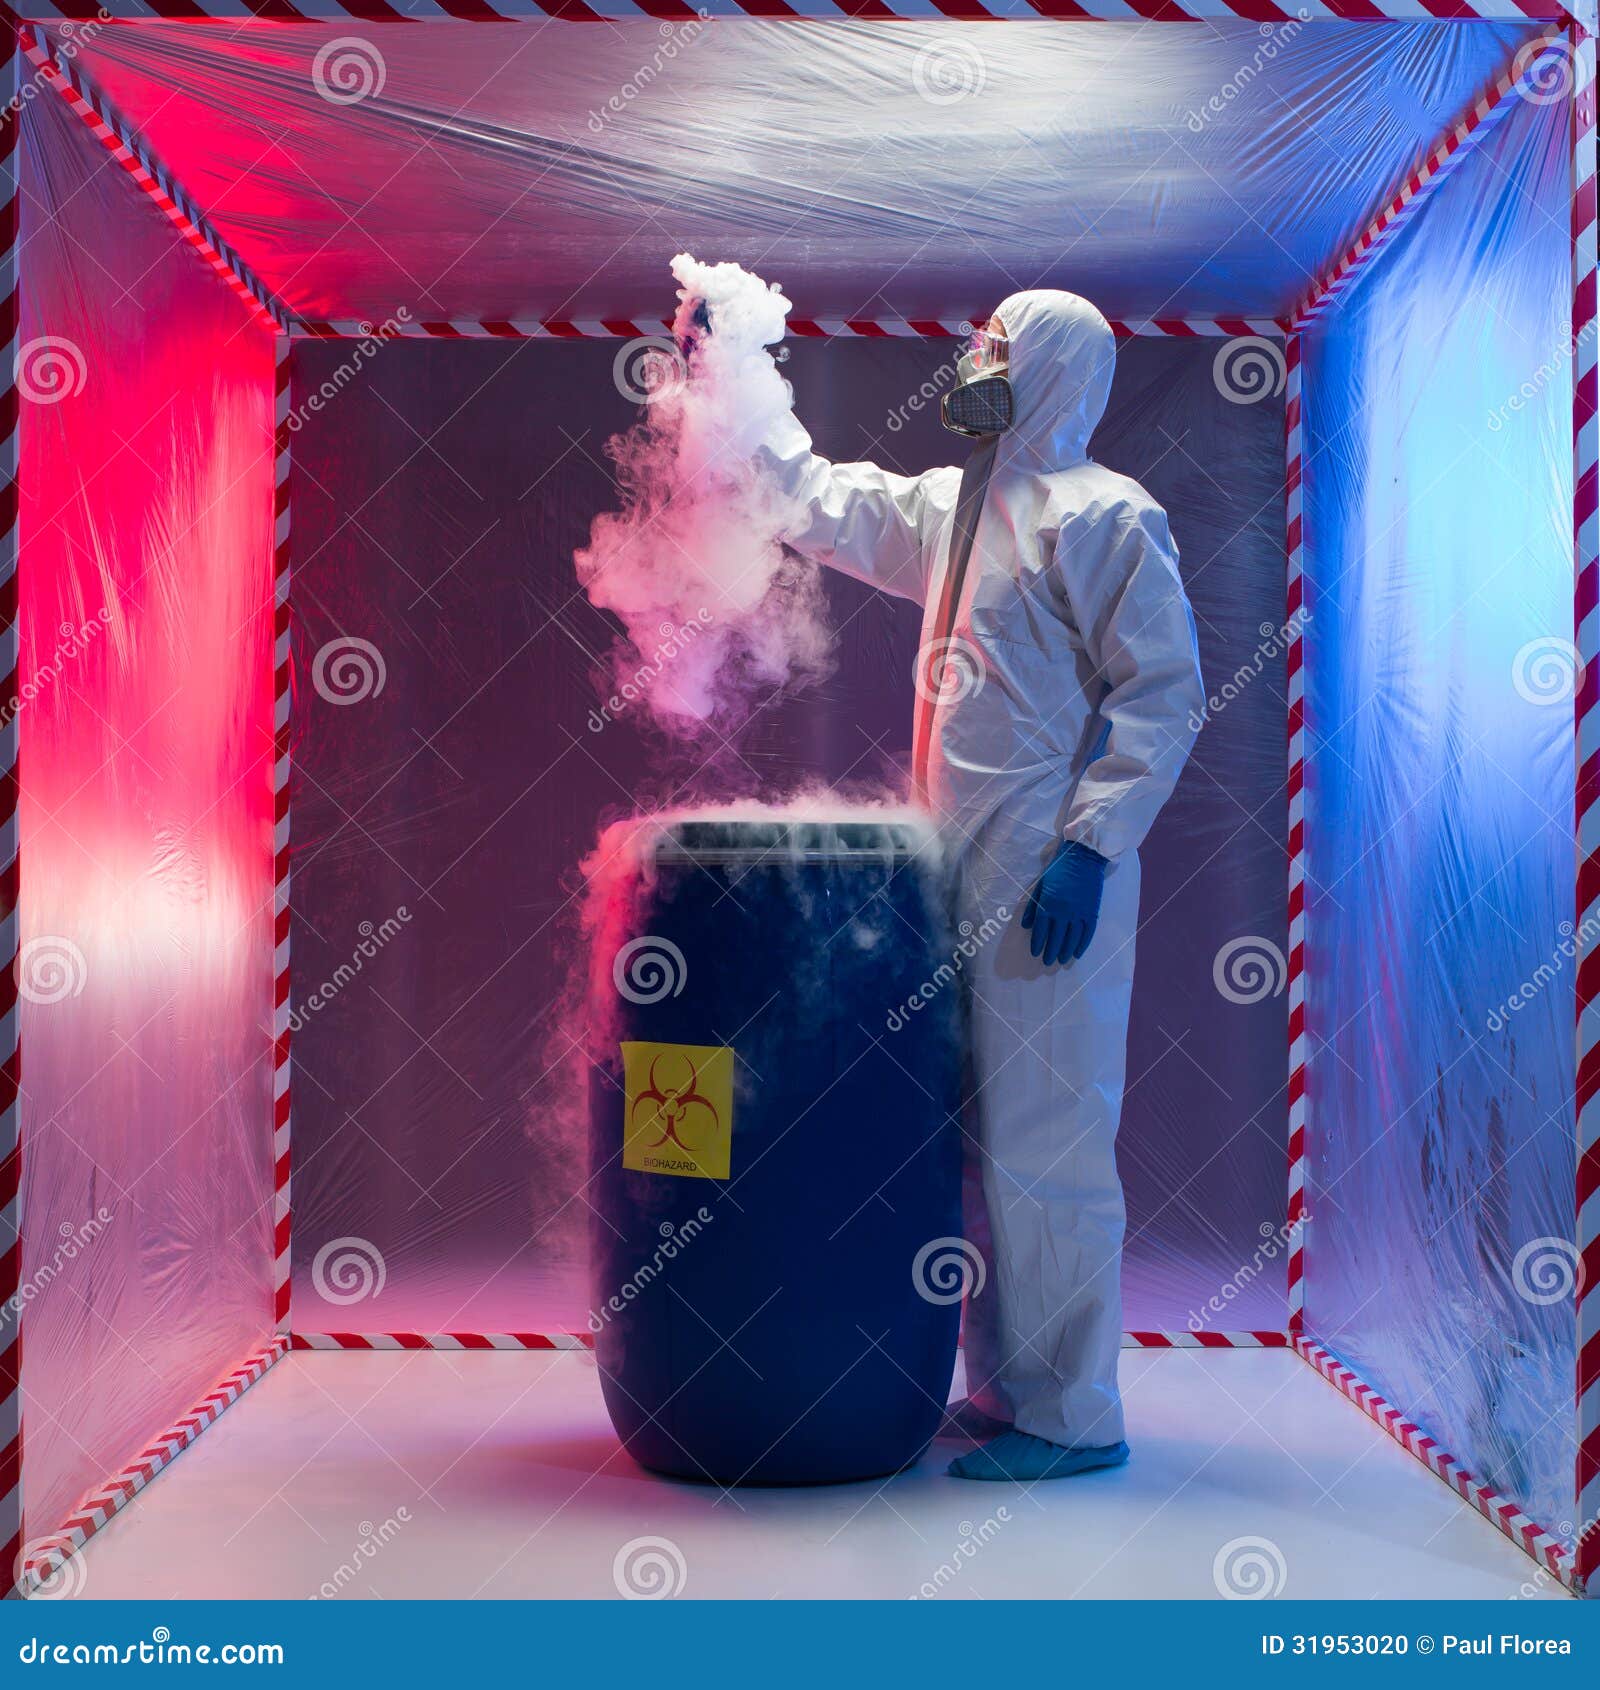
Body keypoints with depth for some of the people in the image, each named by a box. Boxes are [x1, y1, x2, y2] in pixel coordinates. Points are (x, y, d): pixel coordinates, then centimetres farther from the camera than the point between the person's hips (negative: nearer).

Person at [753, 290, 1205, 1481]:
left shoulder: (1106, 515, -7)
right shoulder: (954, 510, 17)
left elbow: (1164, 692, -12)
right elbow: (822, 501, 30)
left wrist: (1091, 848, -19)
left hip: (1051, 885, -8)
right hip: (968, 874, 9)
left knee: (1042, 1140, -5)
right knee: (977, 1140, 13)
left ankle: (1072, 1418, 5)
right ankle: (1005, 1389, 24)